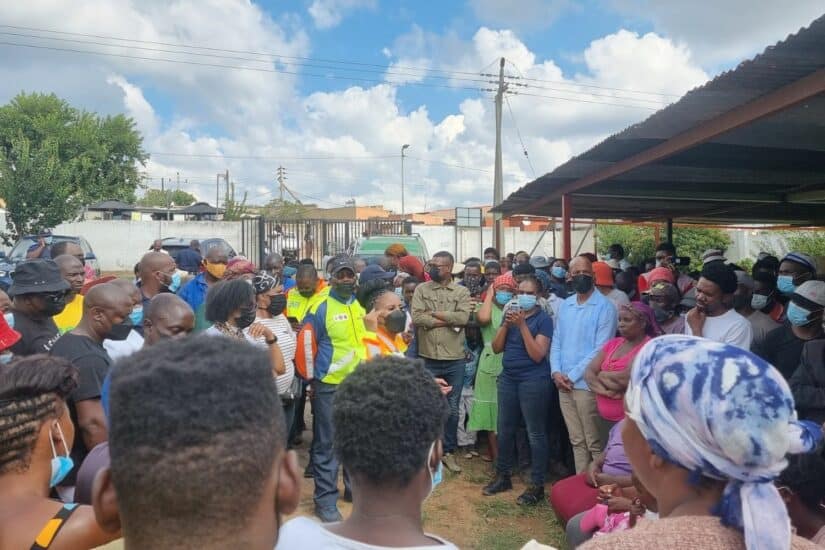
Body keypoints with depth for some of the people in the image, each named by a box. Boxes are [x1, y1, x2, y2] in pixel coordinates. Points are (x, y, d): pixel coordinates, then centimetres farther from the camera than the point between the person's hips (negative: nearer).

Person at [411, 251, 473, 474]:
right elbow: (416, 317, -12)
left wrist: (433, 313, -12)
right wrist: (449, 320, -14)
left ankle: (448, 451, 27)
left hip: (454, 360, 0)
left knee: (452, 409, 10)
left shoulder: (462, 292, 1)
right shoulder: (421, 289, 1)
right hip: (427, 359, 0)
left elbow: (463, 317, -15)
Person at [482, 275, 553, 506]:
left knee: (535, 433, 2)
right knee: (504, 430, 13)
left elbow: (538, 355, -16)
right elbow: (496, 348, 6)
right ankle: (503, 475, 28)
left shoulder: (543, 319, -7)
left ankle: (537, 485, 12)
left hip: (534, 381, -6)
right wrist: (506, 324, -9)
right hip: (508, 378, 6)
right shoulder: (511, 314, 9)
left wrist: (522, 325, -19)